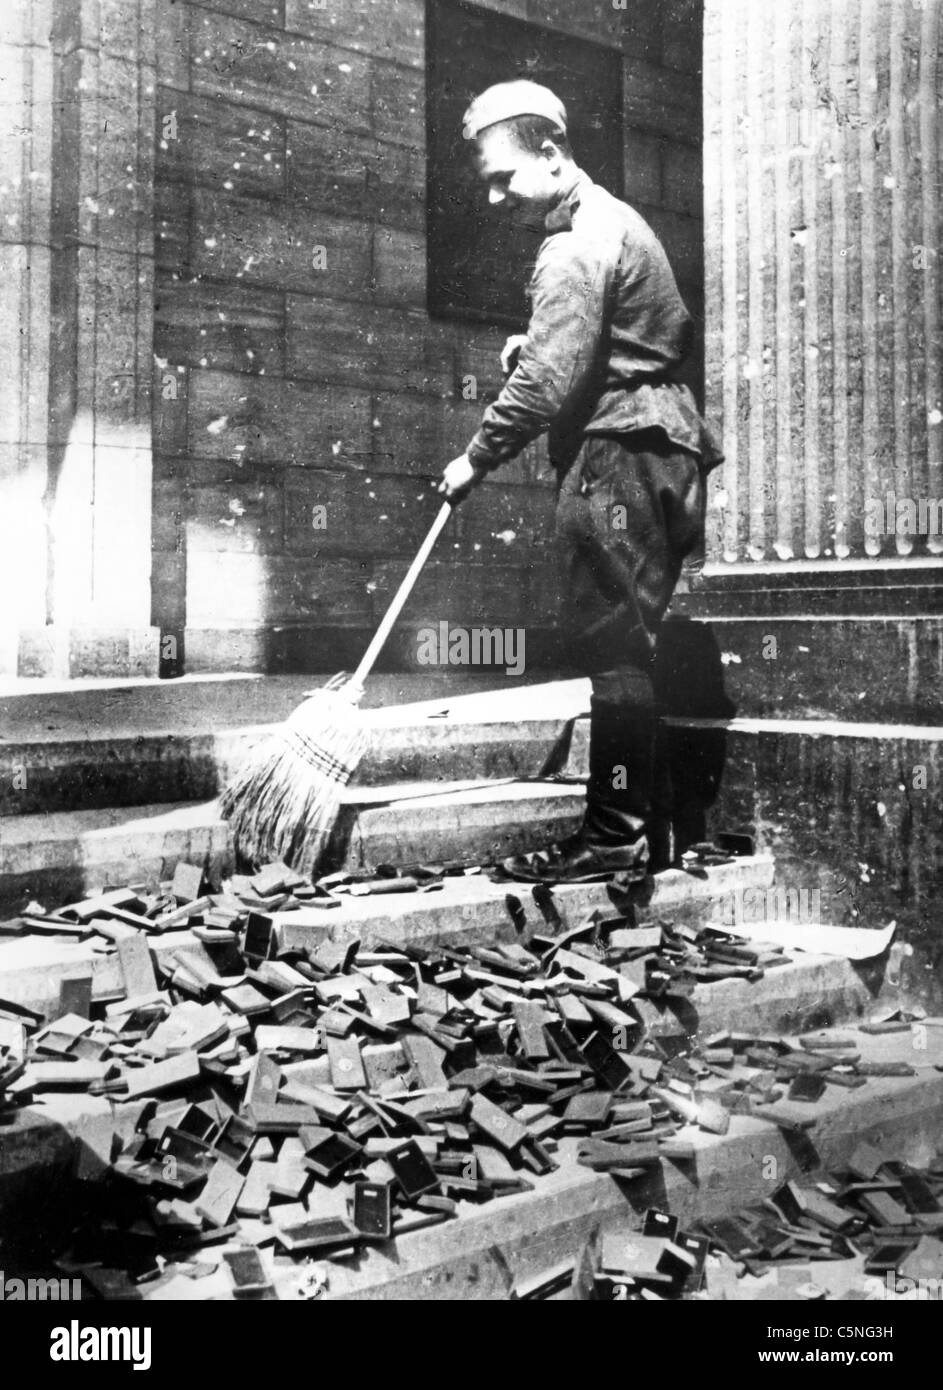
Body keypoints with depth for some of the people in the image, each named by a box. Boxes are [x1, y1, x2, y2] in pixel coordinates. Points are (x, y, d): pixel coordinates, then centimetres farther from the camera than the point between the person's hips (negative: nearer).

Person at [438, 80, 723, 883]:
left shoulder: (577, 245, -10)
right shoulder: (616, 222, 22)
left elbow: (546, 381, -18)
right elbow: (678, 334, 28)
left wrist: (478, 458, -7)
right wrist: (535, 350, 19)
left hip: (616, 456, -10)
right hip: (658, 454, 10)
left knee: (612, 649, -9)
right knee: (628, 648, 10)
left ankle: (618, 835, -6)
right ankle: (641, 830, 14)